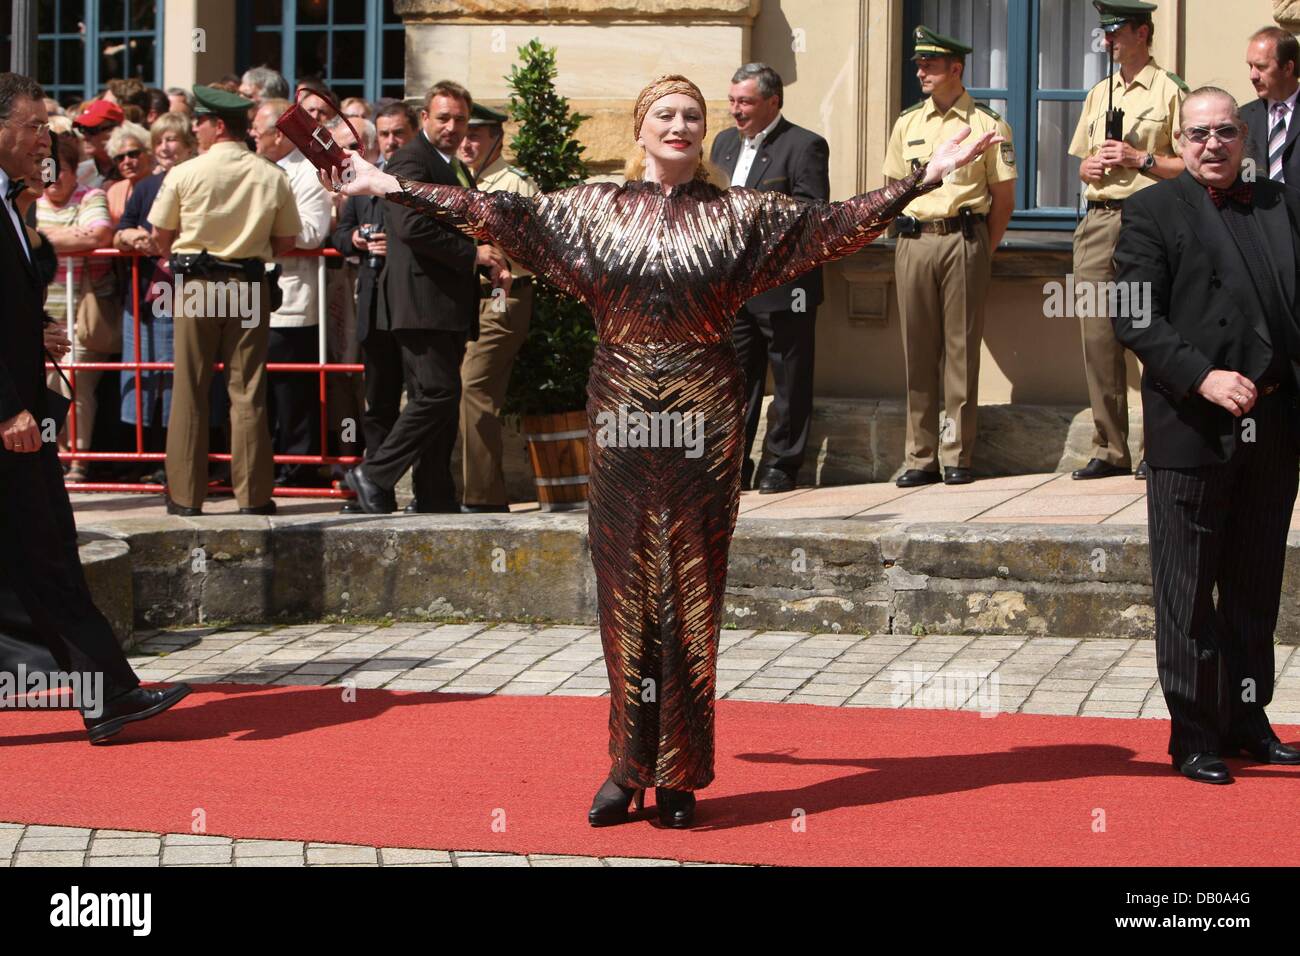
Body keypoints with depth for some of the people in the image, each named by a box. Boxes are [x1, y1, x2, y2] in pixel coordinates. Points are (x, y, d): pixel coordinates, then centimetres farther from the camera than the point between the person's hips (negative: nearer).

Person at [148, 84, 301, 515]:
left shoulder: (185, 174, -6)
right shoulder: (272, 177, -1)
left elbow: (161, 234, 4)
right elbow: (286, 241, 6)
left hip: (195, 285, -1)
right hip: (250, 287, 2)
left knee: (190, 392, 5)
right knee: (247, 391, 5)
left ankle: (186, 495, 8)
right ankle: (253, 495, 6)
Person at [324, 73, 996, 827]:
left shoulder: (739, 213, 5)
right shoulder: (597, 207, 8)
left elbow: (836, 222, 1)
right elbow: (497, 213, 7)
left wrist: (929, 175, -6)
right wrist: (389, 187, 4)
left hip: (705, 416, -1)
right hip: (623, 412, 1)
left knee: (691, 594, 1)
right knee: (626, 590, 3)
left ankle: (679, 776, 7)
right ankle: (629, 767, 10)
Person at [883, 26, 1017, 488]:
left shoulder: (988, 125, 0)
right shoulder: (907, 123, 12)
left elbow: (1004, 197, 2)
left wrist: (981, 251, 2)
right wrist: (908, 237, 10)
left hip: (964, 239, -3)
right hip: (913, 240, 4)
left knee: (961, 347, -2)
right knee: (918, 349, 3)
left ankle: (957, 456, 2)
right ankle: (920, 457, 7)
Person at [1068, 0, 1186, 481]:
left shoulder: (1170, 91, 0)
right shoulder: (1098, 95, 20)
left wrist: (1140, 159, -13)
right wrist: (1092, 166, 3)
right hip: (1098, 221, 6)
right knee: (1098, 337, 3)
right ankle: (1109, 449, 8)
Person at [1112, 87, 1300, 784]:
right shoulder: (1153, 211, -1)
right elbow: (1135, 320, -9)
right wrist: (1204, 378, -19)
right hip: (1192, 428, -4)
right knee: (1189, 588, 2)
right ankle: (1193, 733, 9)